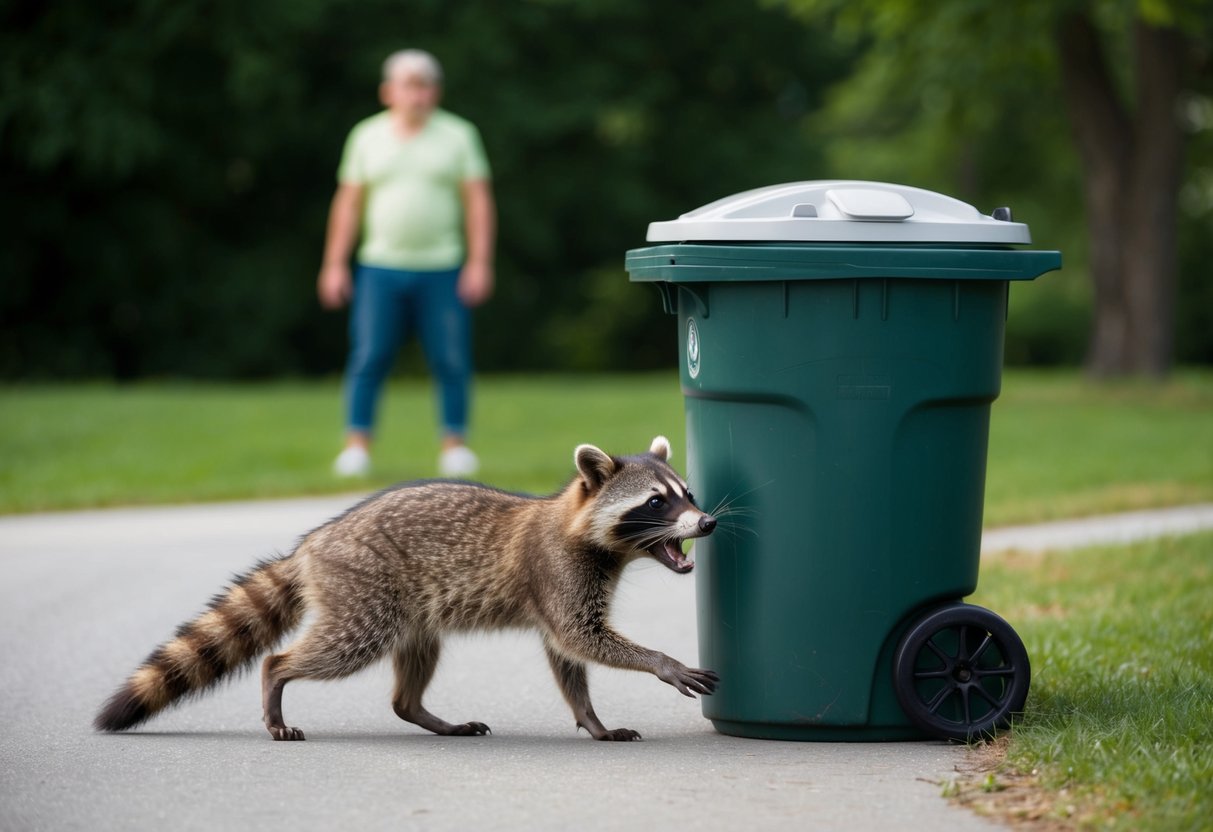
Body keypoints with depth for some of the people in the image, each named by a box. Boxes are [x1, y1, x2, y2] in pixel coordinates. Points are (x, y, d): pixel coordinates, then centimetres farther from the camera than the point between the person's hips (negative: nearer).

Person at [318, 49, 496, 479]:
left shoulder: (458, 134, 5)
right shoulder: (367, 136, 9)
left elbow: (479, 202, 2)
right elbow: (348, 203, 11)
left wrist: (480, 263, -7)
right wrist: (334, 265, 5)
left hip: (442, 270, -1)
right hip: (380, 267, 1)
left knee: (451, 361, -1)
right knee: (369, 358, -5)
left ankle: (455, 445, 8)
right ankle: (357, 446, -1)